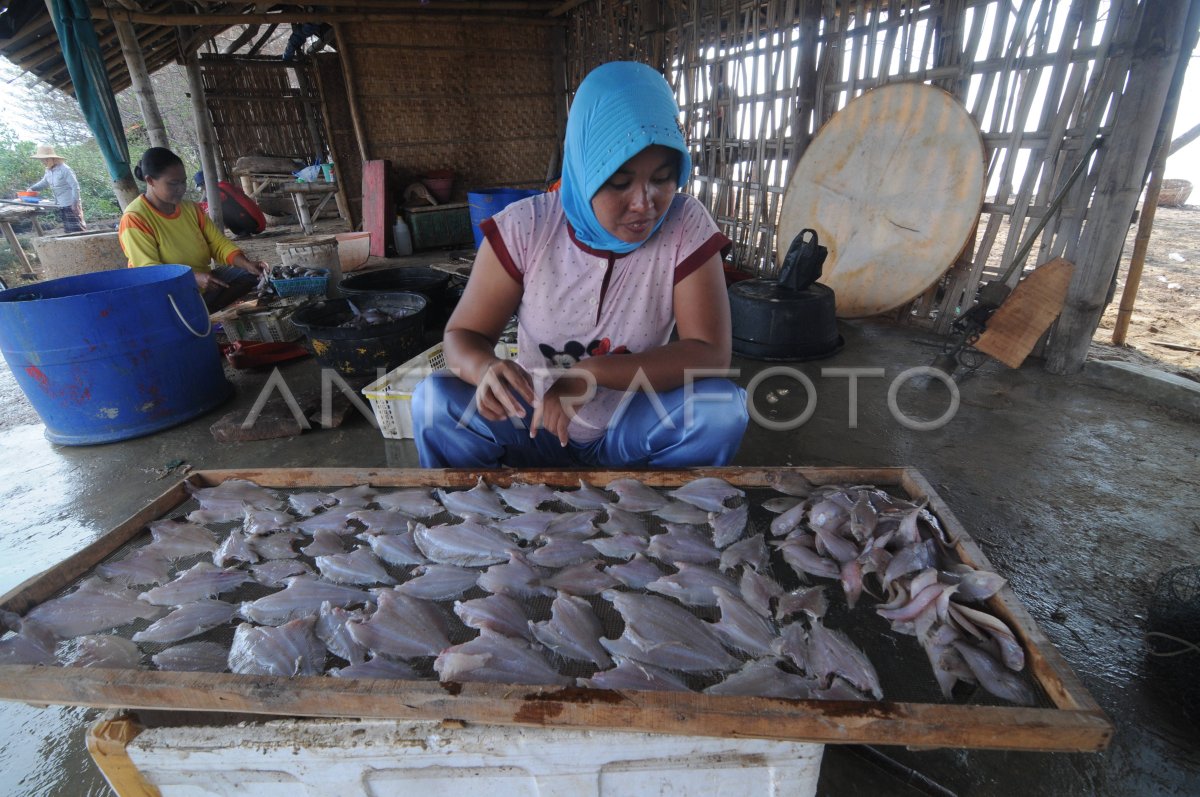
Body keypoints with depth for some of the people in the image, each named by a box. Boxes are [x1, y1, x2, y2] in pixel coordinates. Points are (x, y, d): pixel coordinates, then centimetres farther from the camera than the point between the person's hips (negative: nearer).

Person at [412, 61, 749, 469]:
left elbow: (712, 352, -22)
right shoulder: (524, 227, -17)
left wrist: (593, 372, -35)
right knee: (434, 400, -25)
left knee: (725, 406, -27)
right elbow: (461, 335, -13)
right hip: (536, 425, 1)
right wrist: (486, 369, -39)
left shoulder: (686, 226, -16)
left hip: (632, 426, 0)